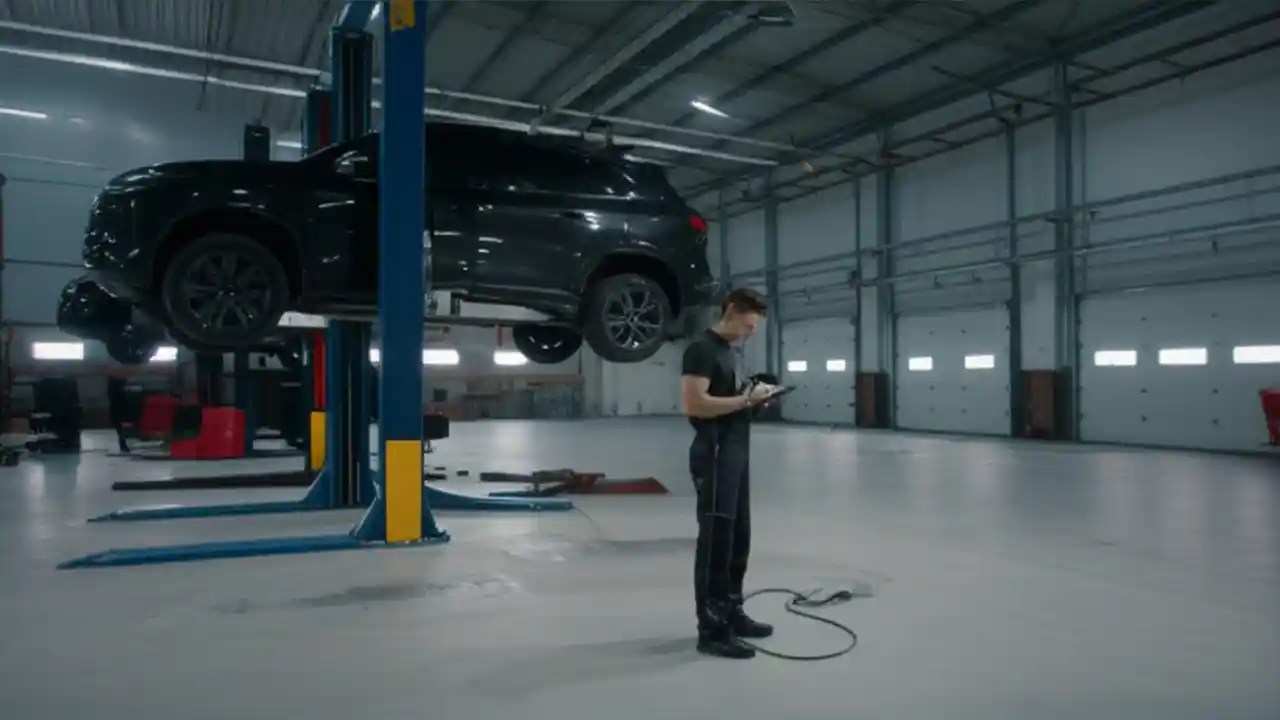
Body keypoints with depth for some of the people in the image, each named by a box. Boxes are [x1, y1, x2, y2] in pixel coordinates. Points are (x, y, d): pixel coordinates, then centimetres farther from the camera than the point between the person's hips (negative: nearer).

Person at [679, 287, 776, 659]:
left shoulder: (728, 351, 17)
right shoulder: (701, 349, -14)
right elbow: (695, 404, -24)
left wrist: (753, 398, 7)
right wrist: (746, 399, -19)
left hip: (736, 454, 10)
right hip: (714, 455, -10)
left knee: (739, 538, 16)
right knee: (716, 540, -6)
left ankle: (731, 613, 28)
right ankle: (711, 629, 1)